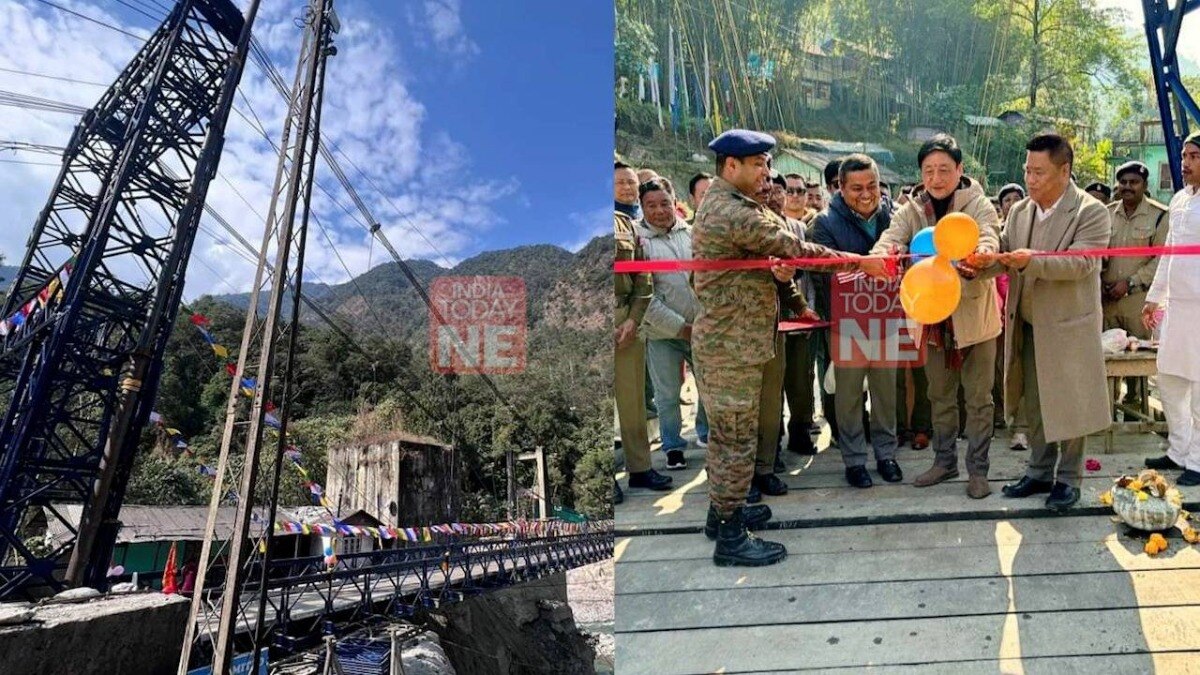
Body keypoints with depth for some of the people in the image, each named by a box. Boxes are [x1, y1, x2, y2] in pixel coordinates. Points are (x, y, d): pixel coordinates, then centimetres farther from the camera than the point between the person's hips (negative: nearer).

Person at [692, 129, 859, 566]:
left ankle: (721, 512, 33)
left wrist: (777, 263, -5)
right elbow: (793, 247, -17)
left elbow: (770, 250, 18)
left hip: (724, 339, 11)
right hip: (733, 344, -11)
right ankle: (730, 538, 7)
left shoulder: (720, 205, 15)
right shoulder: (733, 213, -19)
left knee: (724, 433, 19)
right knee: (737, 439, -3)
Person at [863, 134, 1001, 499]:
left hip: (973, 314, -3)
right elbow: (891, 236, -17)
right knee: (940, 396, 16)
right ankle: (944, 460, 31)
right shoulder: (913, 210, 1)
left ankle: (977, 468, 20)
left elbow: (988, 240, -27)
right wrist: (877, 257, -42)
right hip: (933, 315, 4)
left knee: (978, 398, 6)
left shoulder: (979, 205, -8)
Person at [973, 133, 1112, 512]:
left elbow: (1082, 263, -22)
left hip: (1069, 326, -5)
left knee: (1069, 405, 6)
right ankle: (1039, 472, 29)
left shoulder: (1091, 212, -11)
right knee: (1035, 403, 15)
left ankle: (1068, 478, 22)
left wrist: (1031, 261, -36)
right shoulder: (1019, 211, 6)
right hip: (1027, 326, 5)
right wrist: (986, 261, -19)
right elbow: (1004, 254, 4)